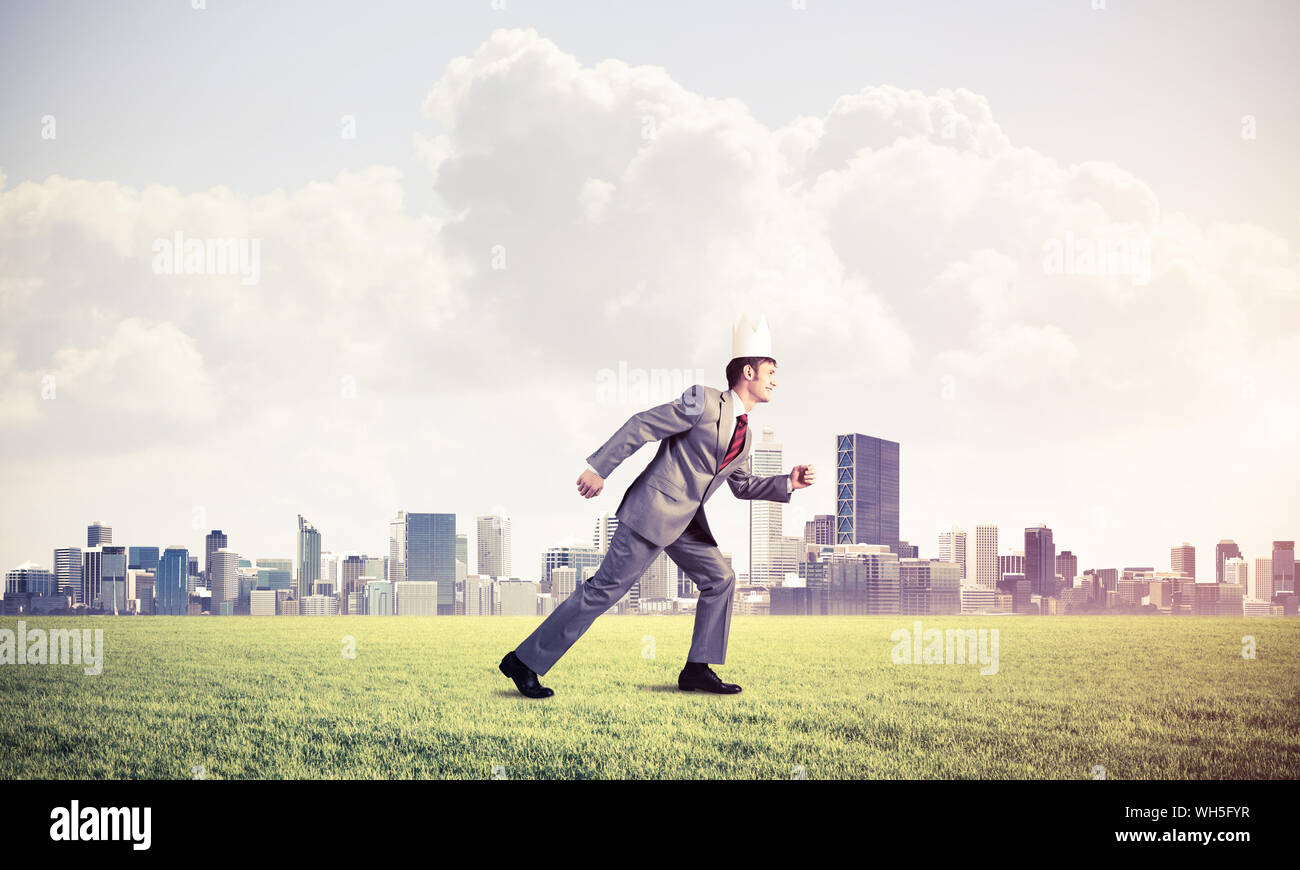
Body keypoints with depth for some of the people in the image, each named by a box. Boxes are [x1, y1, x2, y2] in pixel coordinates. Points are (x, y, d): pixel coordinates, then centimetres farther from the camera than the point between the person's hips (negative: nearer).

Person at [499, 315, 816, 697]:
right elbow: (640, 425, -13)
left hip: (686, 522, 9)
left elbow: (741, 485, 26)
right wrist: (598, 468, -16)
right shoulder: (703, 401, -12)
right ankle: (525, 661, -5)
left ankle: (698, 669, 10)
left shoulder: (744, 433, 14)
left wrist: (788, 482, 12)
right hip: (652, 511, -9)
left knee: (720, 579, 4)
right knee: (605, 589, -9)